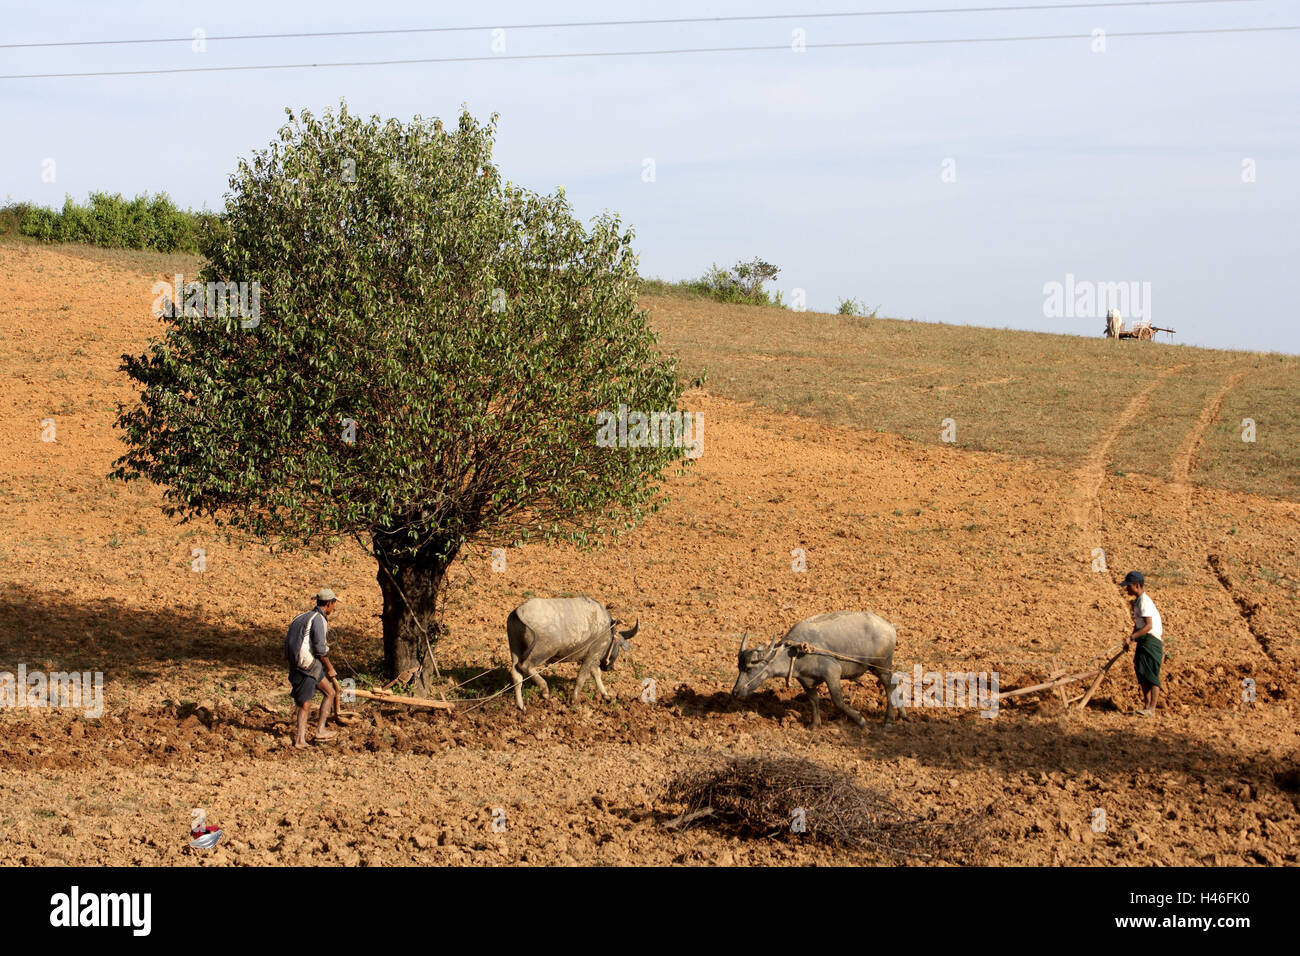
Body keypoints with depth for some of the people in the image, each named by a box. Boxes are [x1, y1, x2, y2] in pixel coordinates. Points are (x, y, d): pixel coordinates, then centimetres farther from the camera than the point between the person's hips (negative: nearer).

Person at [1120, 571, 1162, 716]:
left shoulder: (1144, 602, -17)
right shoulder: (1138, 601, 15)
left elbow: (1148, 626, -25)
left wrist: (1132, 637, -28)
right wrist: (1130, 640, 20)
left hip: (1152, 640, -10)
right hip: (1143, 641, 10)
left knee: (1151, 674, -9)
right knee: (1141, 673, 12)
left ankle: (1152, 708, -10)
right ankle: (1147, 704, 20)